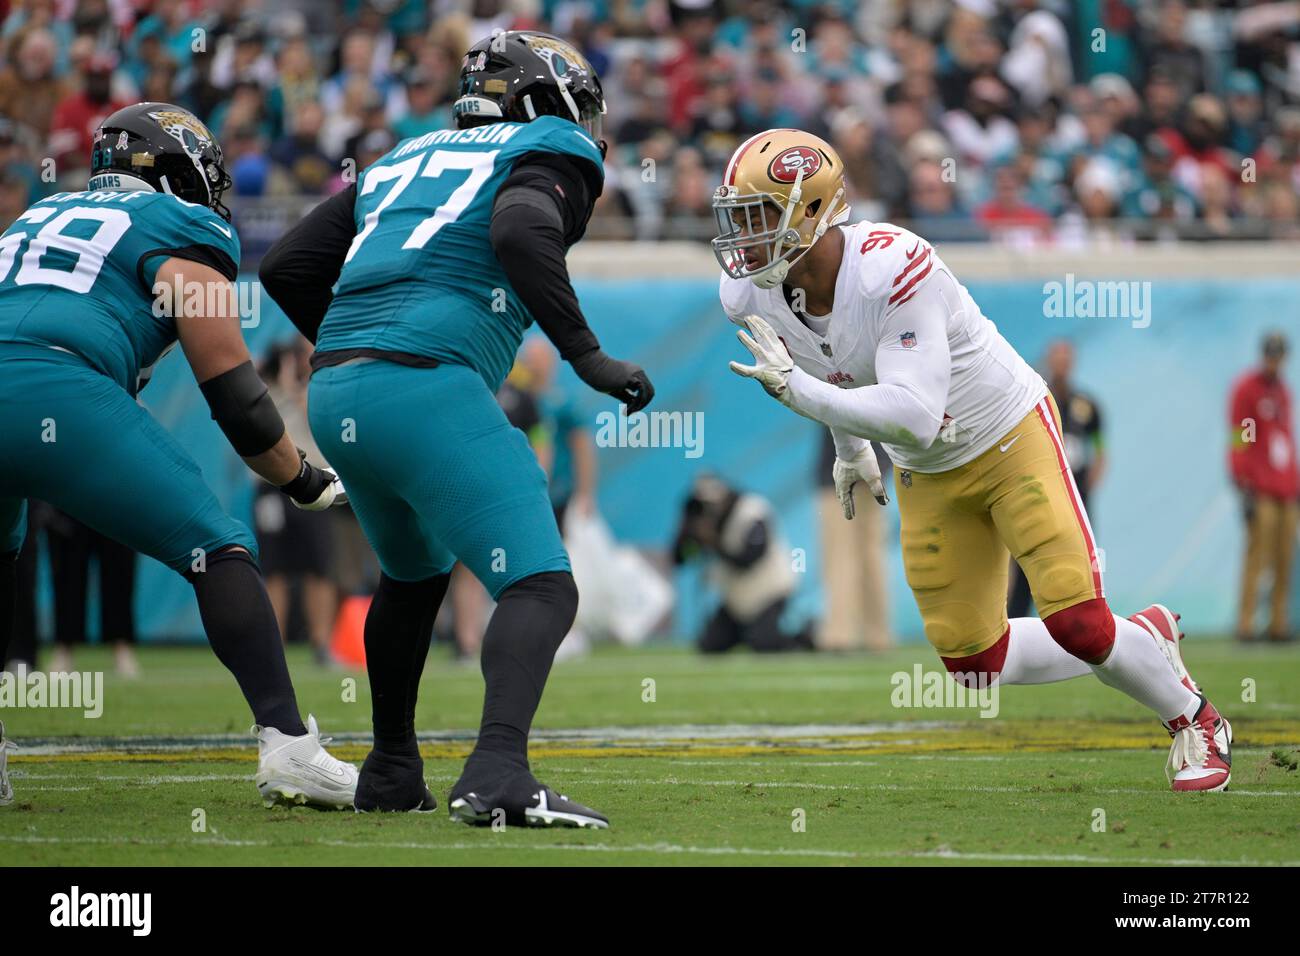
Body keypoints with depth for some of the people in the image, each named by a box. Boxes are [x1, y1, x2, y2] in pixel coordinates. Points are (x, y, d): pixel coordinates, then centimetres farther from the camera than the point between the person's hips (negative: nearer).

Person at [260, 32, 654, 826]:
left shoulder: (407, 160, 28)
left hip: (335, 395, 7)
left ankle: (391, 772, 39)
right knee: (541, 590, -11)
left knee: (415, 576, 30)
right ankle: (498, 774, -32)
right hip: (427, 391, -7)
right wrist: (587, 356, -13)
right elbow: (520, 231, -16)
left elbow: (287, 267, 23)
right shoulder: (556, 153, 8)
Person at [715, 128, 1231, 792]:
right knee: (972, 664, 4)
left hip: (1012, 440, -7)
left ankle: (1194, 720, 14)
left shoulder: (890, 270, -34)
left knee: (1076, 624, -15)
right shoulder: (750, 296, -13)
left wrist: (795, 389, -46)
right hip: (930, 480, 7)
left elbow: (914, 416, -42)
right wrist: (849, 448, 24)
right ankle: (1145, 641, 27)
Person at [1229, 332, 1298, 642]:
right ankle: (1245, 624, -14)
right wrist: (1243, 487, -15)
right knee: (1257, 555, -13)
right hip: (1260, 489, -7)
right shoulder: (1246, 389, -4)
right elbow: (1238, 442, -9)